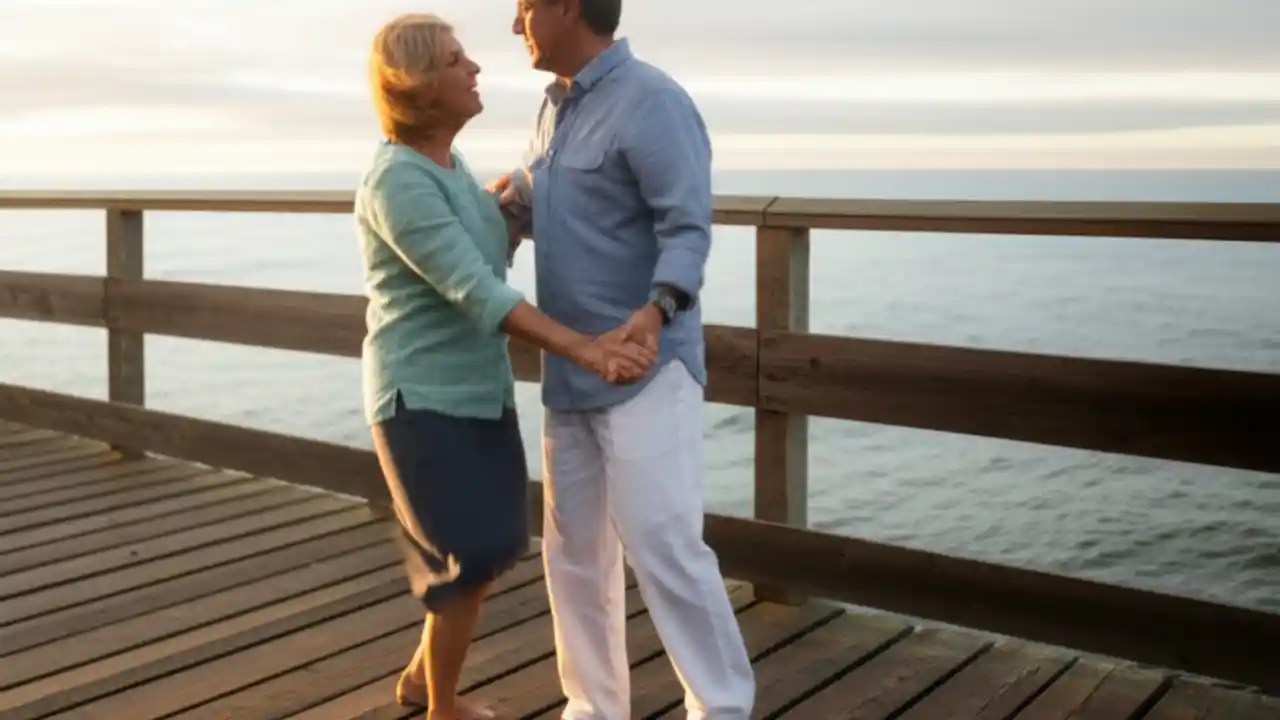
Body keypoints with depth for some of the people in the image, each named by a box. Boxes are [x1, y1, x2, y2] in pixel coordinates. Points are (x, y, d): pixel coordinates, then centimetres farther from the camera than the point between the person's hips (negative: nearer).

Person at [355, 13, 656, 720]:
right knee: (473, 557, -4)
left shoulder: (447, 164, 7)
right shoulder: (398, 180, -21)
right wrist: (583, 348, -36)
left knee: (496, 545, 15)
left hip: (477, 389, 9)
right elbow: (474, 290, -30)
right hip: (423, 397, -9)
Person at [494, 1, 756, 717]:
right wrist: (514, 199, 4)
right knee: (574, 551, 12)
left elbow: (688, 228, -21)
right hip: (572, 373, 9)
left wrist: (658, 309, -39)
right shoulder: (558, 105, 14)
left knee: (663, 545, -12)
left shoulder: (651, 102, -13)